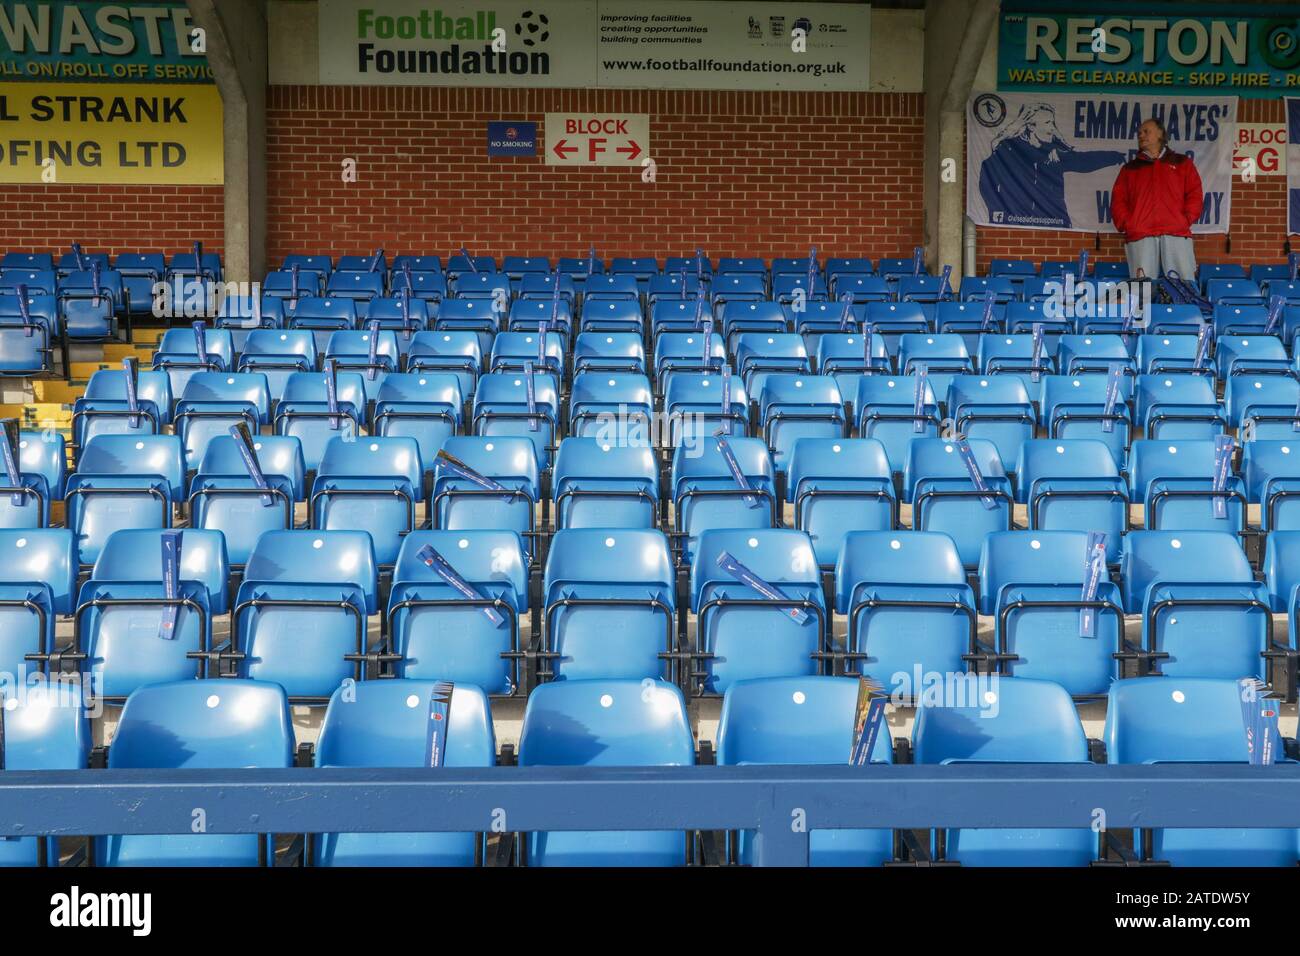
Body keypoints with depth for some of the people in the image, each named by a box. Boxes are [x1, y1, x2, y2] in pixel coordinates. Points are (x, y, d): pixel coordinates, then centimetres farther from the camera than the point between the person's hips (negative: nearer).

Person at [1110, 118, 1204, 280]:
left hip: (1177, 234, -1)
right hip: (1139, 237, 1)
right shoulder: (1129, 168, 23)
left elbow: (1195, 194, 11)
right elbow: (1118, 200, 13)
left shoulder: (1182, 162, 20)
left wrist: (1187, 219, -3)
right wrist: (1125, 224, -3)